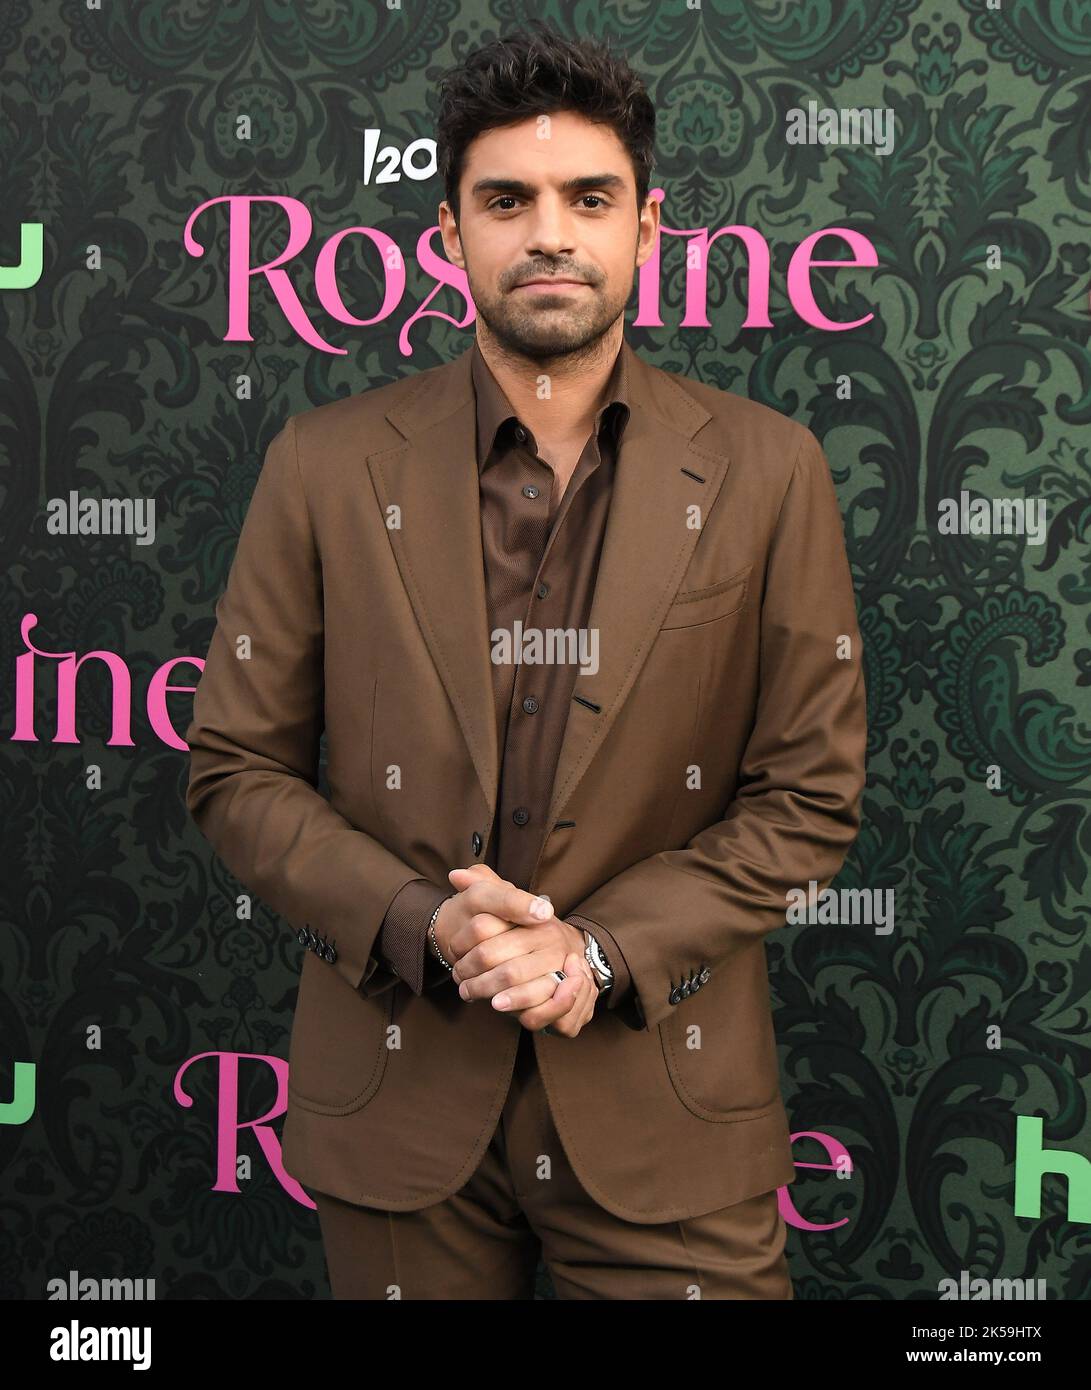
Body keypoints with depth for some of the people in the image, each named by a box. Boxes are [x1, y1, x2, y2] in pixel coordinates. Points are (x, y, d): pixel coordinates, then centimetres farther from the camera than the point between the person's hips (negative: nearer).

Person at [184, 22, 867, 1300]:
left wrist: (602, 949, -14)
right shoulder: (327, 466, -2)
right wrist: (423, 925, -14)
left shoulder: (764, 472, -3)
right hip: (399, 1097, 1)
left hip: (665, 1103, 0)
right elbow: (235, 772, 1)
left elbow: (811, 795, -1)